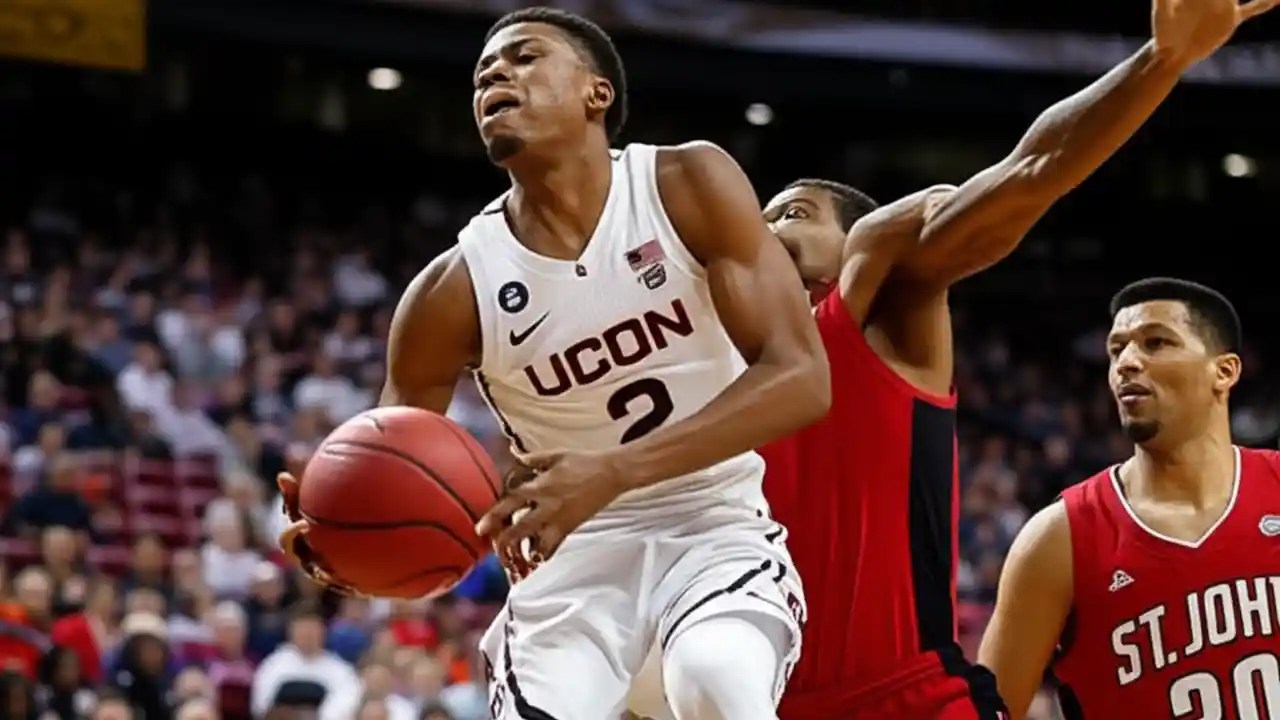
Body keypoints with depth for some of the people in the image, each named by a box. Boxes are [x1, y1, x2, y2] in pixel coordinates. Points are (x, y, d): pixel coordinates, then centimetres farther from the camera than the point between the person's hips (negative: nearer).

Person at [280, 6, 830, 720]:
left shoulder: (690, 186, -11)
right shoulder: (453, 291, -8)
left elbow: (801, 377, -19)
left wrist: (613, 472, -31)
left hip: (715, 529, -2)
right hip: (575, 549, 2)